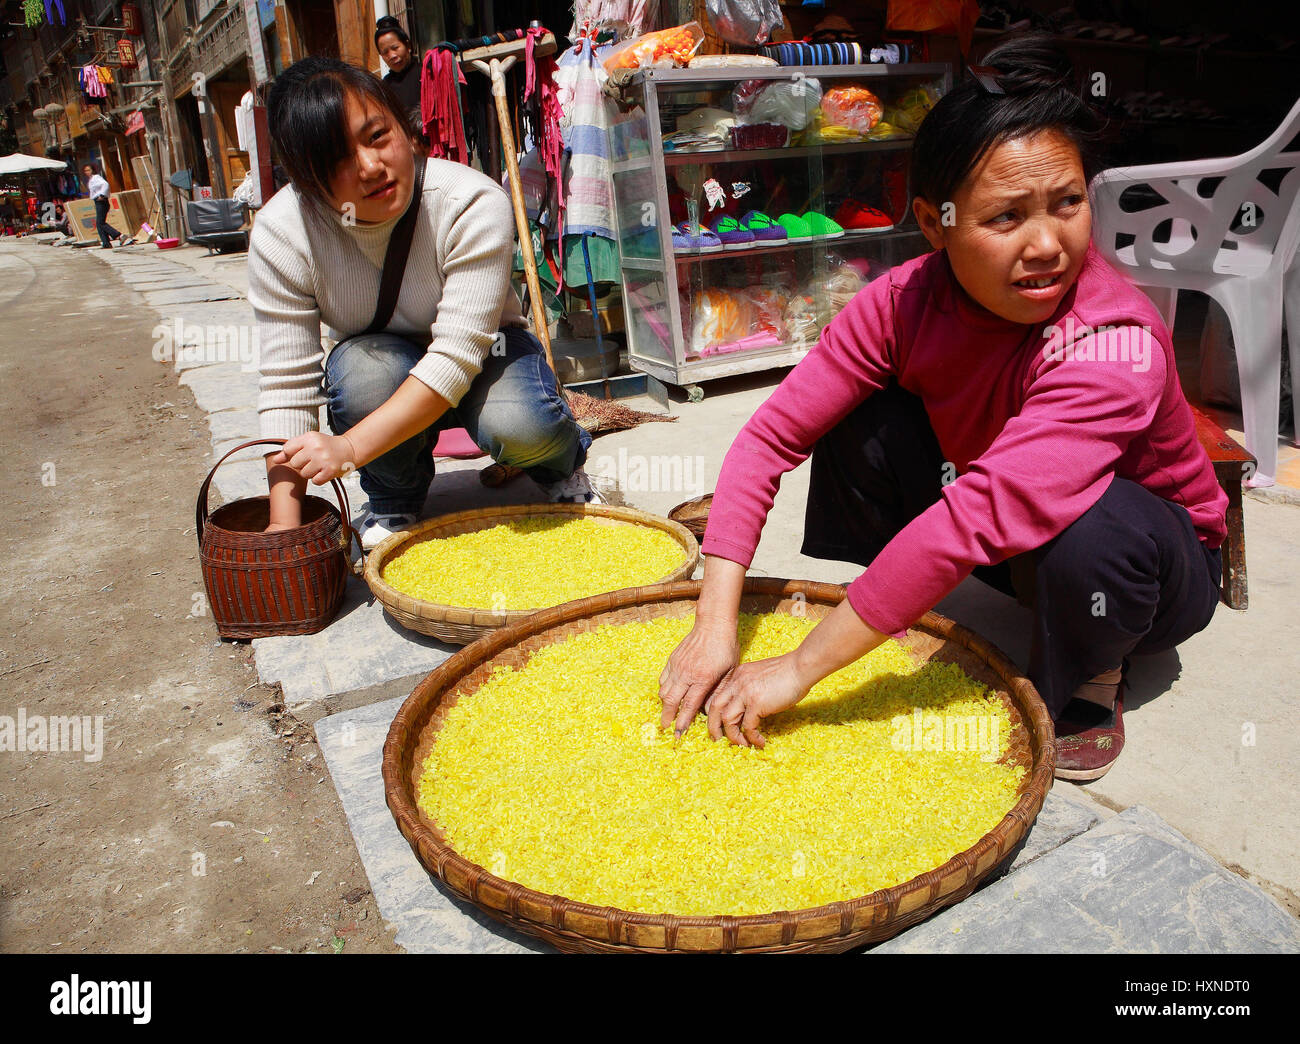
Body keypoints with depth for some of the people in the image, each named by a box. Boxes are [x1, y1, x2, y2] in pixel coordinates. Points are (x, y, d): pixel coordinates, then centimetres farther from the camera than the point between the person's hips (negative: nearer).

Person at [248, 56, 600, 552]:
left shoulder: (472, 203, -29)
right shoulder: (280, 233, -21)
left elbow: (457, 354, -34)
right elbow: (287, 385, -21)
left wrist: (350, 446, -43)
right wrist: (284, 528, -29)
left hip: (480, 358, -2)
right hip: (383, 382, 2)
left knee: (517, 423, -35)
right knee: (366, 366, -34)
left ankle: (563, 463, 4)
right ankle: (393, 497, -3)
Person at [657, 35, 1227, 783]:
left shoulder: (1114, 343, -35)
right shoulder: (906, 301, -20)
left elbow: (977, 520, -45)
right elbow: (771, 435, -23)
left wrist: (799, 670, -43)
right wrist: (715, 625, -32)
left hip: (1146, 553, -3)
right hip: (1011, 543, 4)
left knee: (1092, 531, -39)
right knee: (862, 422, -17)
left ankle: (1085, 681, -5)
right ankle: (842, 621, 0)